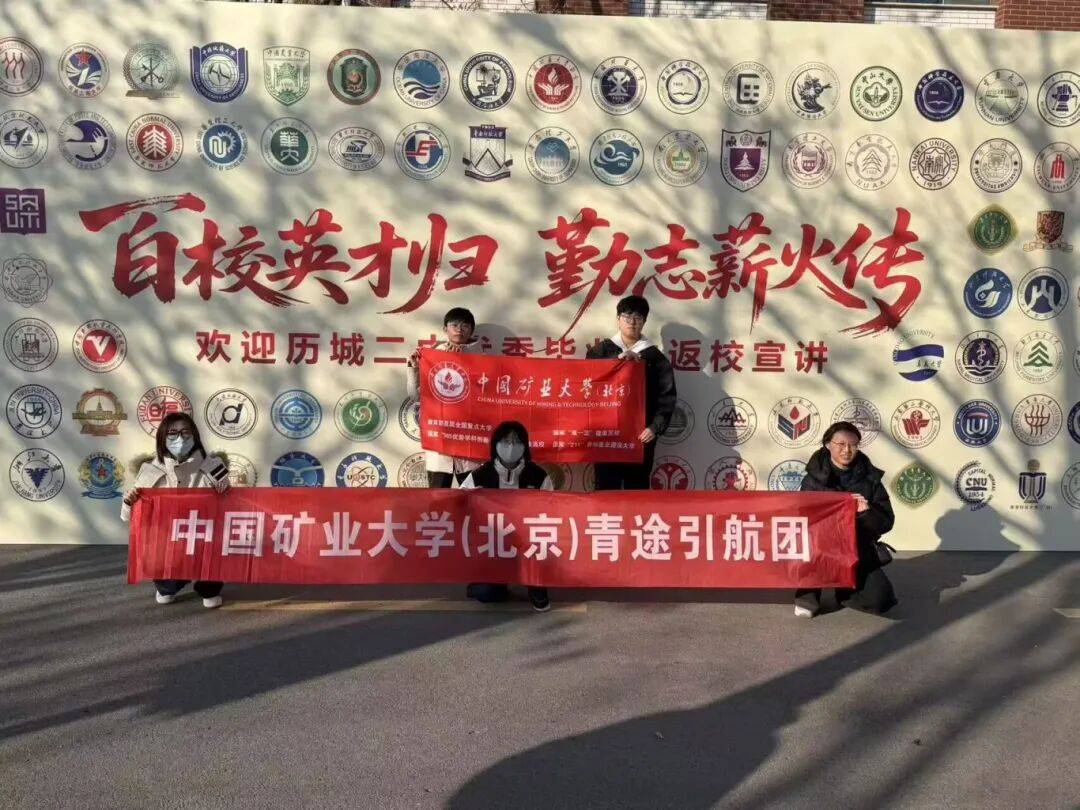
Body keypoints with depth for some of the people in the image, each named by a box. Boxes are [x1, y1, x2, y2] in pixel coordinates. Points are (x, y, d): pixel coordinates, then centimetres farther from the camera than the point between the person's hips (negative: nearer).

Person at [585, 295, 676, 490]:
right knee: (606, 488, 1)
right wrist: (617, 359, -14)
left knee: (637, 489, 3)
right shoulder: (602, 350, 10)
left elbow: (667, 396, 3)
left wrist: (655, 427, -9)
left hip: (641, 435, 0)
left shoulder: (655, 357, 8)